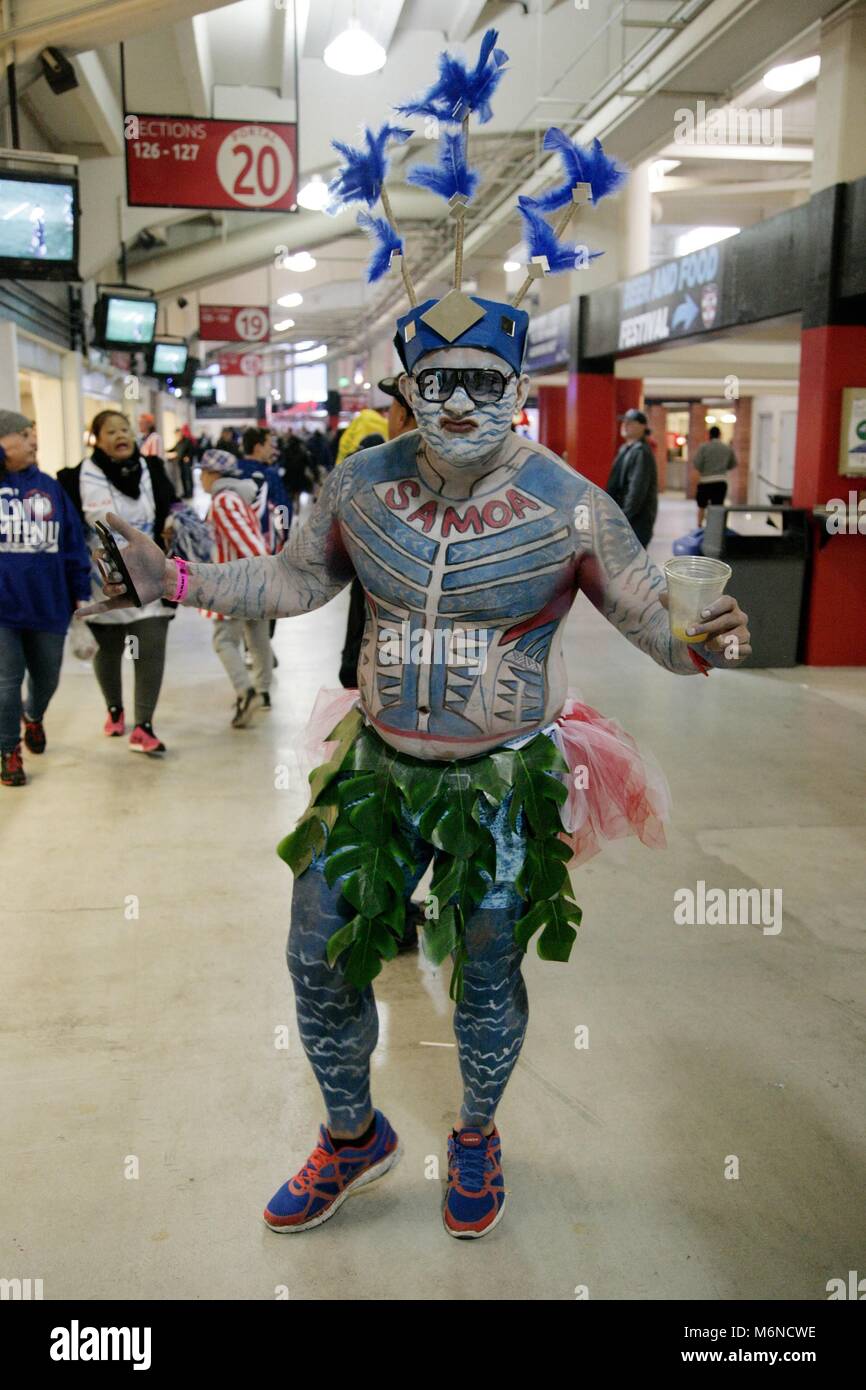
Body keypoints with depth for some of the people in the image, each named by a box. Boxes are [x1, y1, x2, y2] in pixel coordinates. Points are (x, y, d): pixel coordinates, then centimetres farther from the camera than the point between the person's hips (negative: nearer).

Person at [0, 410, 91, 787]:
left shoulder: (49, 486, 5)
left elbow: (73, 542, 7)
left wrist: (81, 592, 6)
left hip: (48, 603, 3)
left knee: (47, 676, 16)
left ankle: (33, 716, 49)